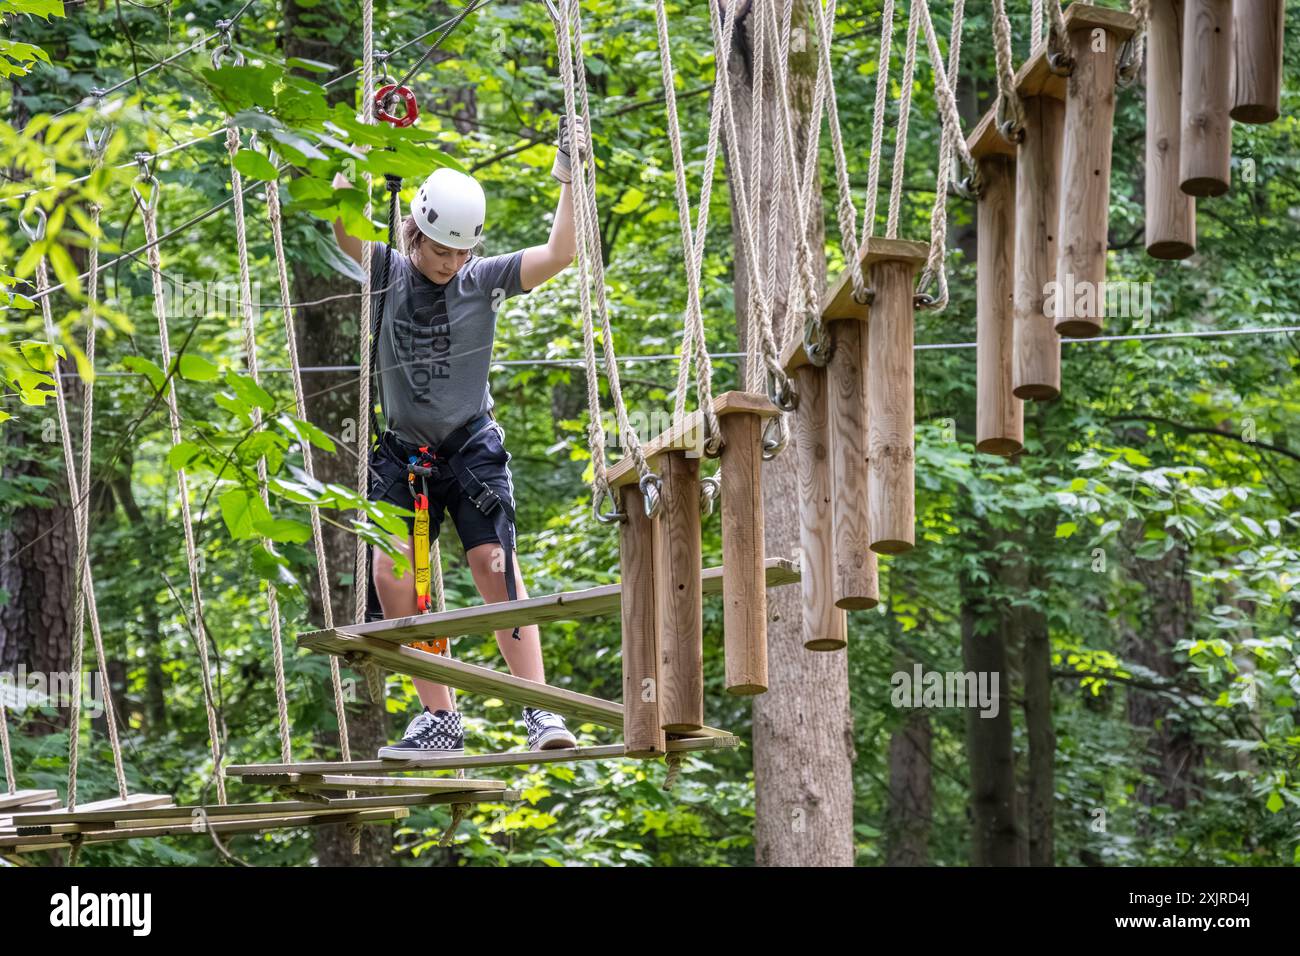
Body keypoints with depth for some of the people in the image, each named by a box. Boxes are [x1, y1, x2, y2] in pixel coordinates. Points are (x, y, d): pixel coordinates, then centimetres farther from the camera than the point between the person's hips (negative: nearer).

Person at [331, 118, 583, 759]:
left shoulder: (484, 279, -3)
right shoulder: (388, 272, -1)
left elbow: (560, 254, -14)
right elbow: (344, 229, -17)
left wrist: (568, 179, -18)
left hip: (472, 451, -2)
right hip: (404, 454, 2)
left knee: (496, 568, -12)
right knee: (391, 574, -10)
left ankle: (540, 712, -12)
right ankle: (439, 718, -3)